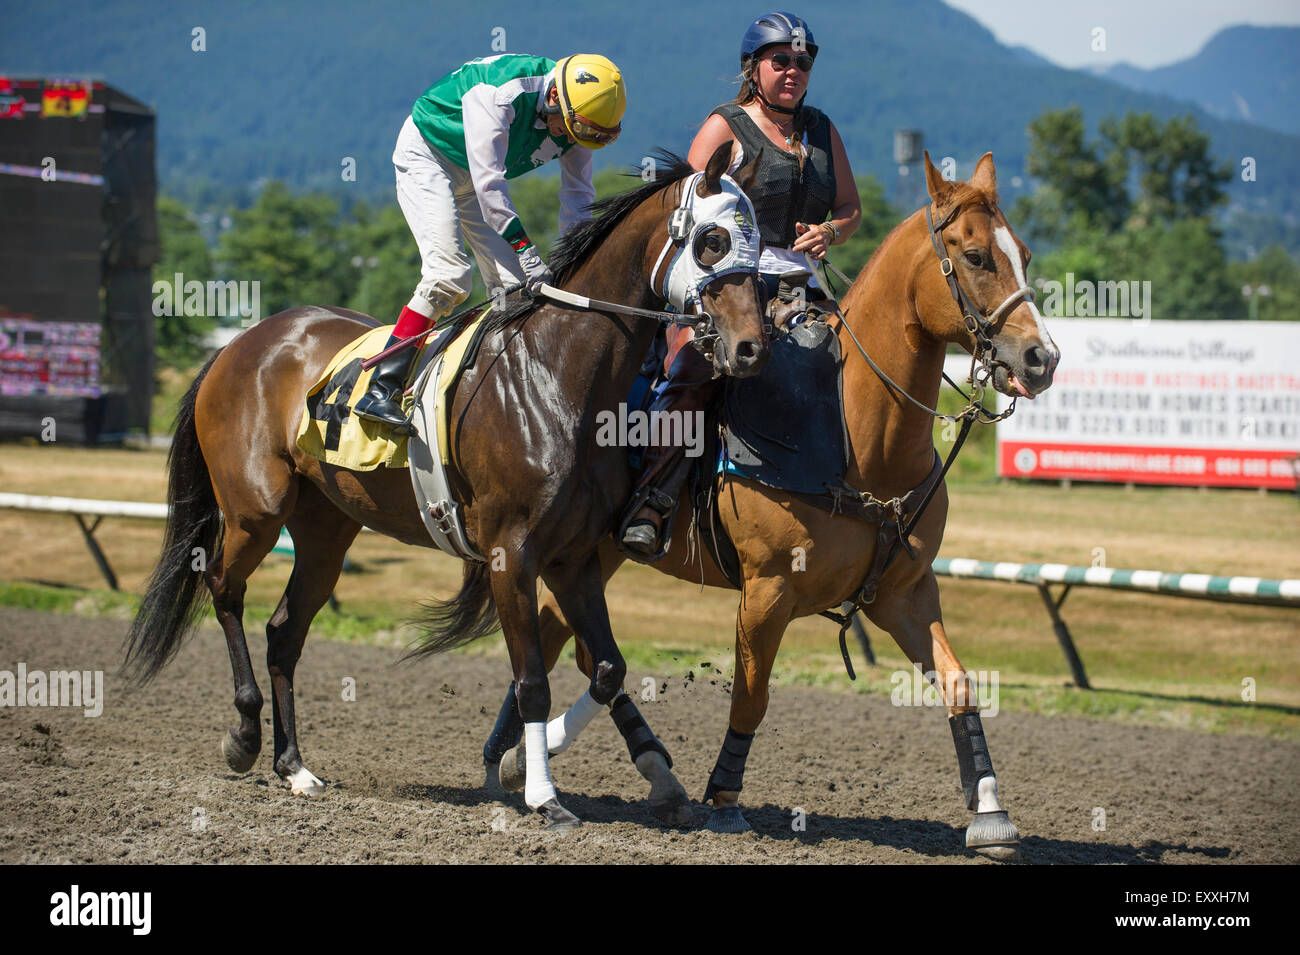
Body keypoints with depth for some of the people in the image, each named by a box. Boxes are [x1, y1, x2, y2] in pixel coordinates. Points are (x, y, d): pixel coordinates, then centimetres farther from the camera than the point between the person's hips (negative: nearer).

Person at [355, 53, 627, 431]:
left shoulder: (577, 117, -14)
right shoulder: (499, 92, -36)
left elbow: (578, 200, -6)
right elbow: (488, 185, -37)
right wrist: (526, 252, -39)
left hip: (474, 176, 8)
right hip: (426, 155, -8)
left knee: (516, 286, -3)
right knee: (448, 274, -24)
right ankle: (381, 391, -26)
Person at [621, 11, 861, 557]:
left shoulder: (822, 132, 18)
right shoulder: (726, 127, 4)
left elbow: (851, 209, 23)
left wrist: (830, 232, -1)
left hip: (800, 290, 6)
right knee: (693, 368, -31)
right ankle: (651, 502, -32)